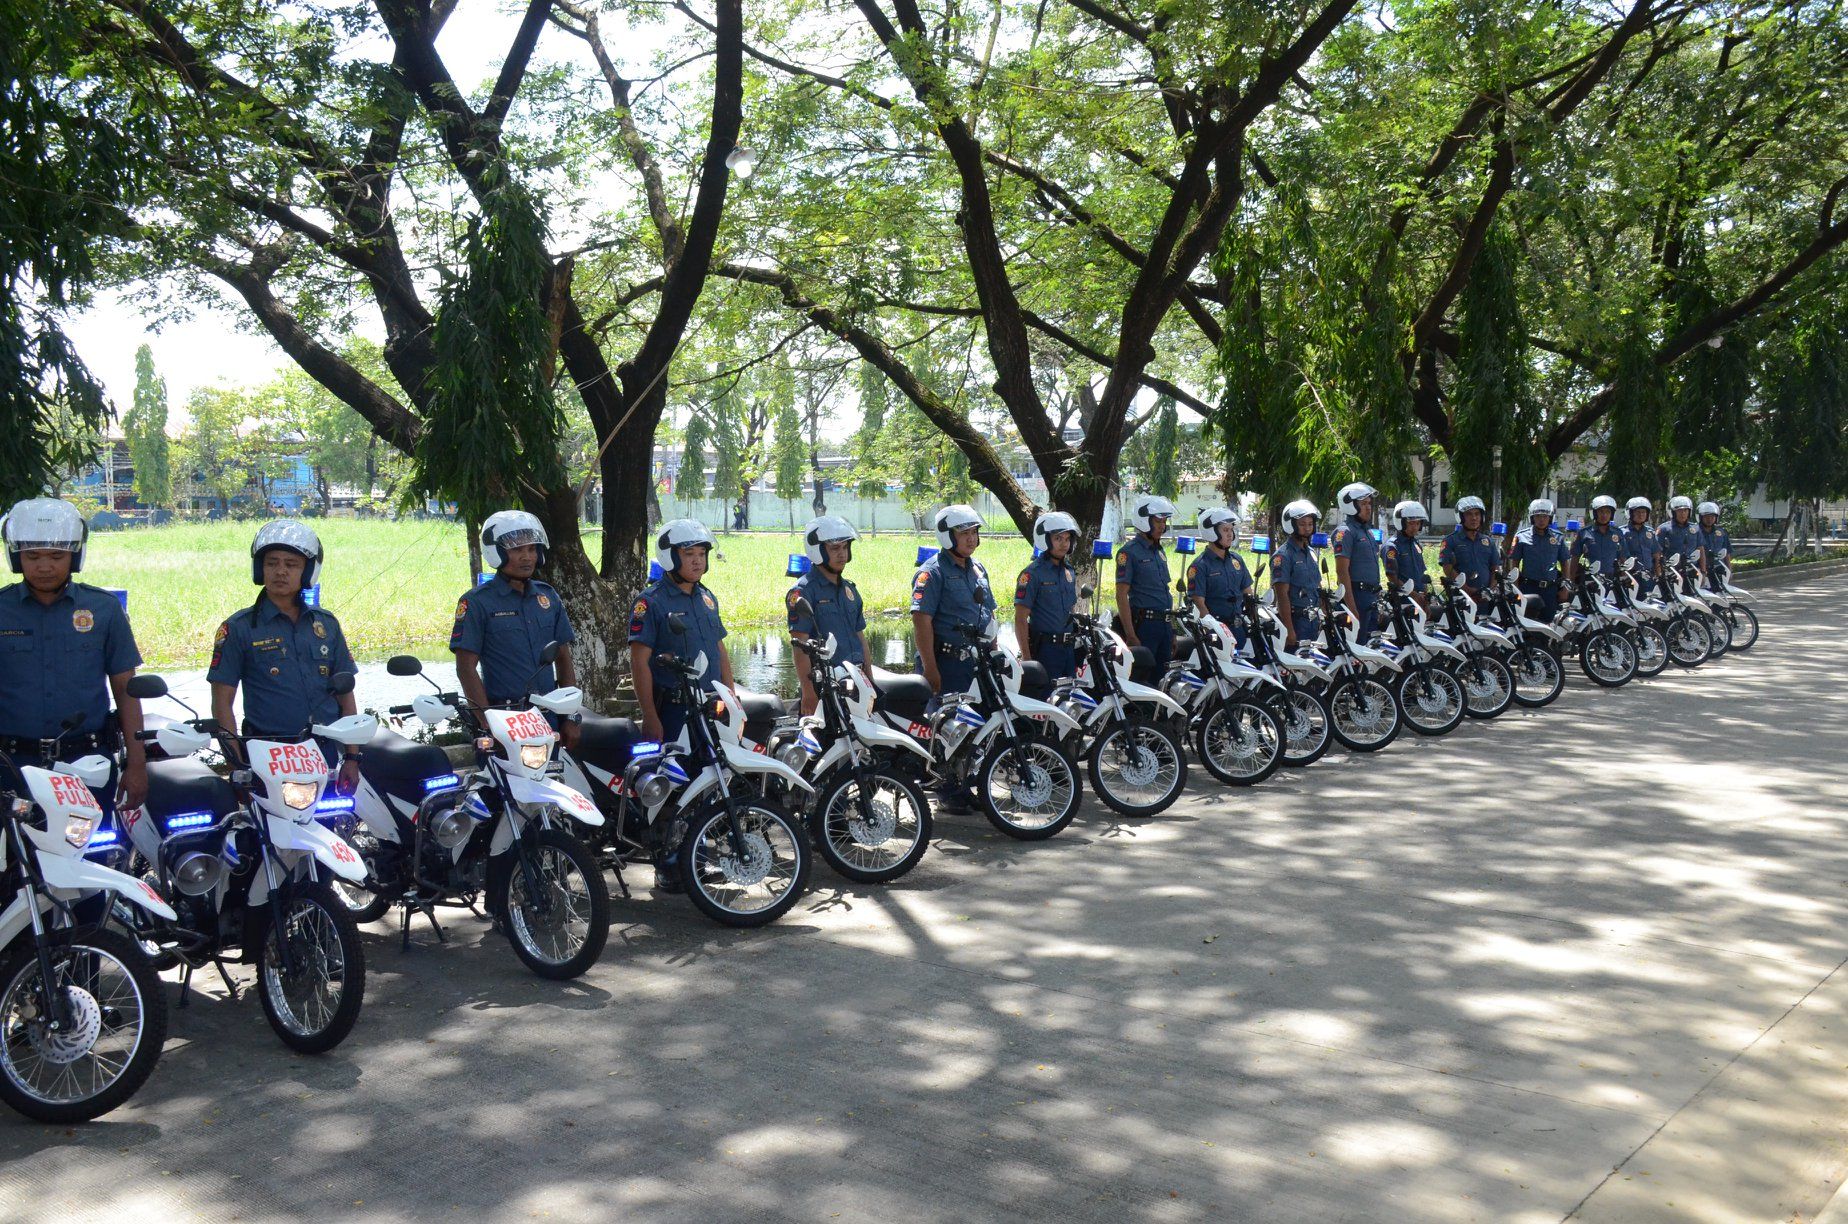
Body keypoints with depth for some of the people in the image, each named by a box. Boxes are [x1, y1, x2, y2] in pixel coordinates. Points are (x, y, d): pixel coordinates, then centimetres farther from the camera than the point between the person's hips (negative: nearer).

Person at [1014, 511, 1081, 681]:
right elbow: (1020, 619, -12)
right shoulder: (1033, 573, -9)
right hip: (1045, 648, -7)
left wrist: (1076, 646, 17)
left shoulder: (1069, 571, 14)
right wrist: (1027, 658, -17)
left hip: (1069, 648, 7)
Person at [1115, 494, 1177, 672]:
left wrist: (1172, 631, 18)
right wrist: (1131, 636, -19)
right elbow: (1121, 595, -13)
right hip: (1143, 624, -8)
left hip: (1164, 624, 8)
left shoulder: (1159, 552, 18)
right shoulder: (1129, 552, -8)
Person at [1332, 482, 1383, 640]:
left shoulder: (1367, 530, 19)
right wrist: (1352, 608, -21)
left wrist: (1377, 601, 22)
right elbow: (1342, 571, -16)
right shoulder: (1345, 532, -10)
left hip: (1372, 597, 9)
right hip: (1356, 597, -9)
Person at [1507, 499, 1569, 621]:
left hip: (1551, 588, 3)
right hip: (1529, 587, -3)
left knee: (1548, 622, 7)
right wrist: (1515, 588, -3)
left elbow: (1564, 563, 13)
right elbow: (1514, 562, 2)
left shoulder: (1558, 537, 9)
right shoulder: (1521, 536, 2)